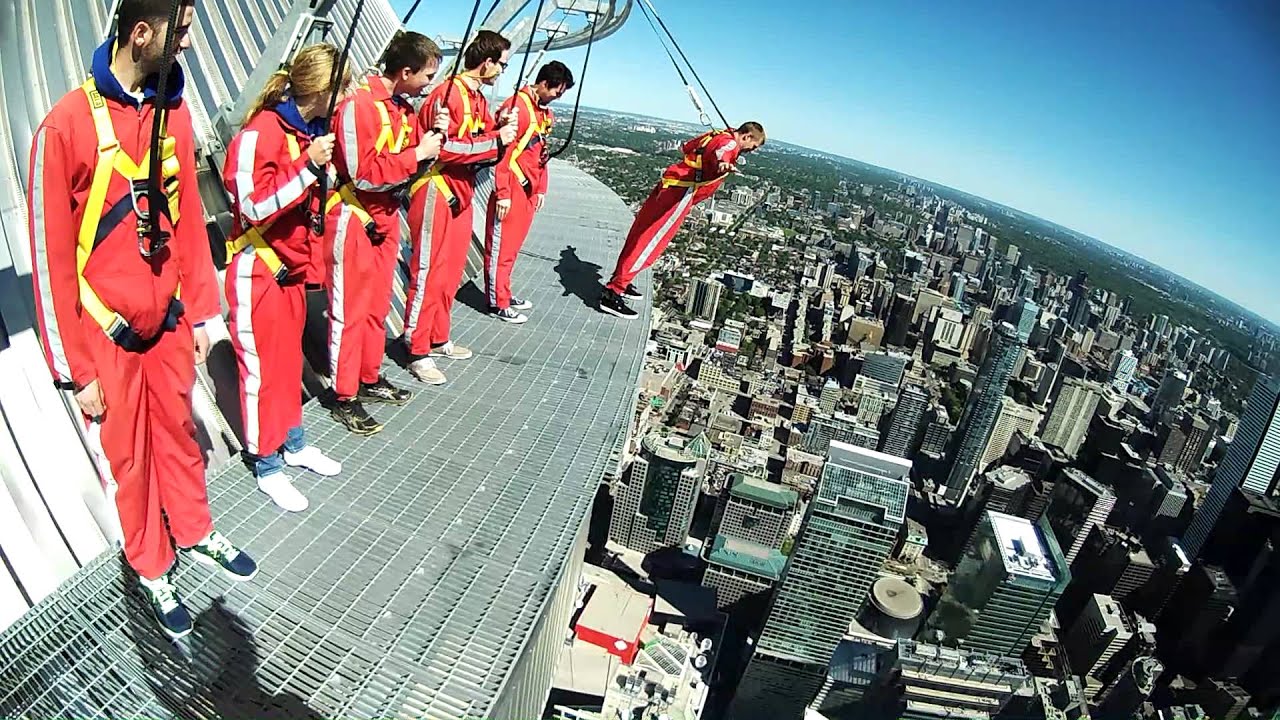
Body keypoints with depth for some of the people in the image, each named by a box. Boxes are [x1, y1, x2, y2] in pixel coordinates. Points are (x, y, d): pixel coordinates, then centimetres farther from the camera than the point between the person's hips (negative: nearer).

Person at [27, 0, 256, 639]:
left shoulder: (173, 111, 1)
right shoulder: (67, 124, -16)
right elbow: (50, 257, -12)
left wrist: (199, 312, 9)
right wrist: (75, 371, -9)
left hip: (167, 322, 4)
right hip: (106, 336, -4)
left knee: (177, 431, 19)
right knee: (128, 458, 12)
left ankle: (195, 535, 41)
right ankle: (152, 571, 33)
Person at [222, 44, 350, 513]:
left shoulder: (309, 129, 6)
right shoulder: (259, 133, -18)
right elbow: (254, 206, -23)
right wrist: (308, 166, -25)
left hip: (292, 266, 8)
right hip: (257, 271, -8)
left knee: (290, 359, 16)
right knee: (263, 366, 2)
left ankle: (293, 444, 31)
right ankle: (267, 466, 14)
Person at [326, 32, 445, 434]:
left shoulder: (404, 107, 9)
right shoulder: (358, 104, -18)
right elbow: (365, 174, -24)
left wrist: (431, 140, -4)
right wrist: (418, 153, -18)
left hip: (386, 218, 8)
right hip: (353, 221, -8)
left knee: (377, 306, 16)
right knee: (350, 311, 0)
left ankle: (370, 379, 30)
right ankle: (344, 399, 11)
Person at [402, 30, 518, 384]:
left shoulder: (479, 98, 14)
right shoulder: (448, 94, -16)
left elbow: (481, 139, 17)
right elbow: (445, 147, -25)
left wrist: (499, 128, -2)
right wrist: (496, 140, -20)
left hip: (461, 193, 9)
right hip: (436, 194, -9)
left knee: (452, 272, 15)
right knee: (429, 274, -4)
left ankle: (438, 340, 28)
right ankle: (417, 352, 5)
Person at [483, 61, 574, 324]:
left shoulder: (545, 111, 14)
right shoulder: (517, 106, -15)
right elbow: (502, 150, -18)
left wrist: (541, 189, 18)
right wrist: (503, 193, -19)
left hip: (530, 190, 9)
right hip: (512, 190, -9)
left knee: (513, 245, 16)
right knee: (501, 246, 1)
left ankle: (504, 294, 27)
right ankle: (497, 303, 10)